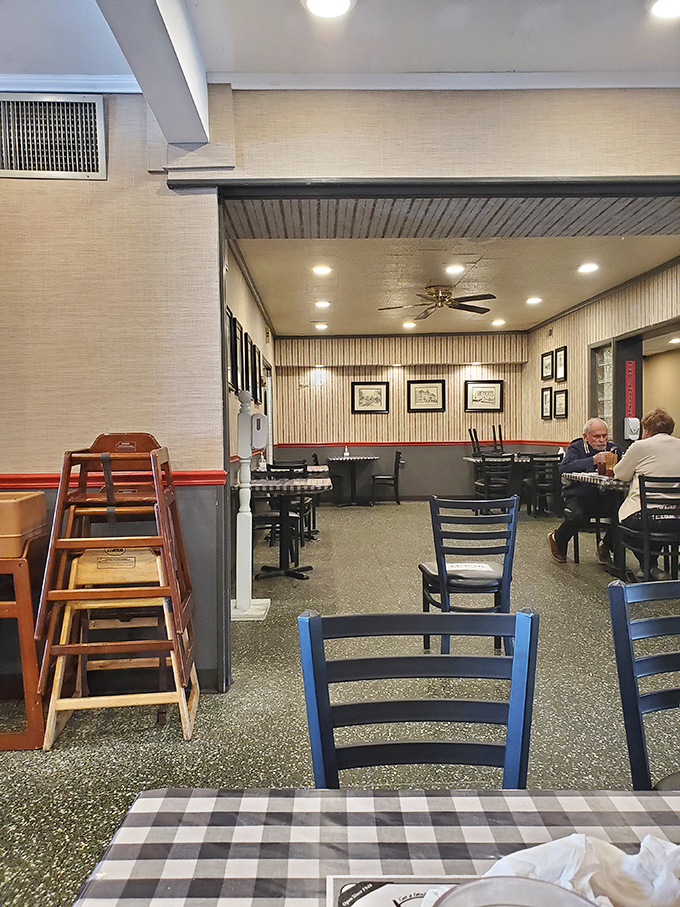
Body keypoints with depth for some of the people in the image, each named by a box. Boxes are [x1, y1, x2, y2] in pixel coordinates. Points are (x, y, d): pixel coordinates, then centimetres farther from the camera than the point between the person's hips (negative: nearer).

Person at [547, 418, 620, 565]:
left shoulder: (612, 448, 15)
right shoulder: (576, 448, 4)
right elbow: (564, 468, -16)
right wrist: (593, 460, -22)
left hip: (606, 495, 3)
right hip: (580, 494, -3)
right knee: (577, 516, -33)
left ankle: (606, 546, 2)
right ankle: (556, 539, 4)